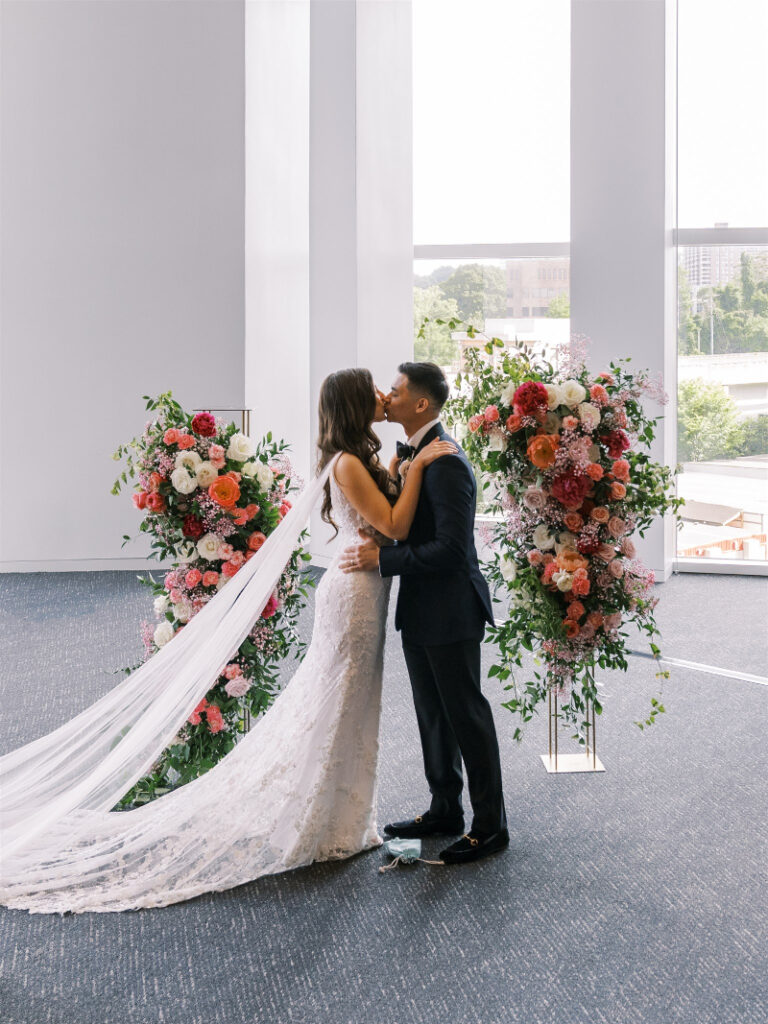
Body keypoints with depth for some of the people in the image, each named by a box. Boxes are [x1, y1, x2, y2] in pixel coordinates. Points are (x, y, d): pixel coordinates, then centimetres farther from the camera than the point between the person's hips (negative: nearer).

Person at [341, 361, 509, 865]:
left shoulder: (446, 463, -22)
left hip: (450, 611, -10)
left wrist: (383, 558, -23)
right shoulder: (409, 452, 9)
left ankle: (490, 825, 14)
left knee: (466, 713, 1)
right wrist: (372, 548, 2)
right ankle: (445, 810, 33)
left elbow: (451, 547, -26)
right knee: (432, 713, 19)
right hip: (419, 608, 10)